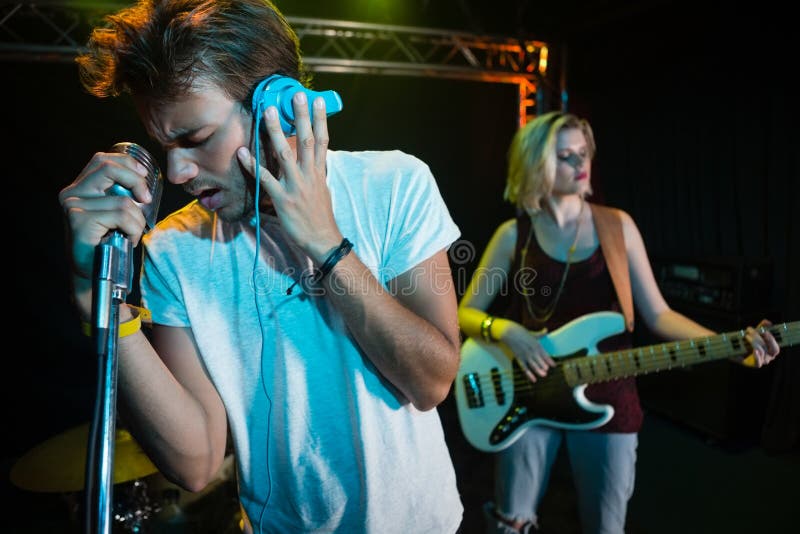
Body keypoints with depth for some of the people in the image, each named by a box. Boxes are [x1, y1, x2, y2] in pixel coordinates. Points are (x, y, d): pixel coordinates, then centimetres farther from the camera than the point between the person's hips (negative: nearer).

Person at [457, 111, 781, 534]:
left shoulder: (617, 225, 0)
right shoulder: (514, 234, -3)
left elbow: (657, 313, 1)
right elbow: (465, 313, -1)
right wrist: (507, 331, -20)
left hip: (606, 399, 1)